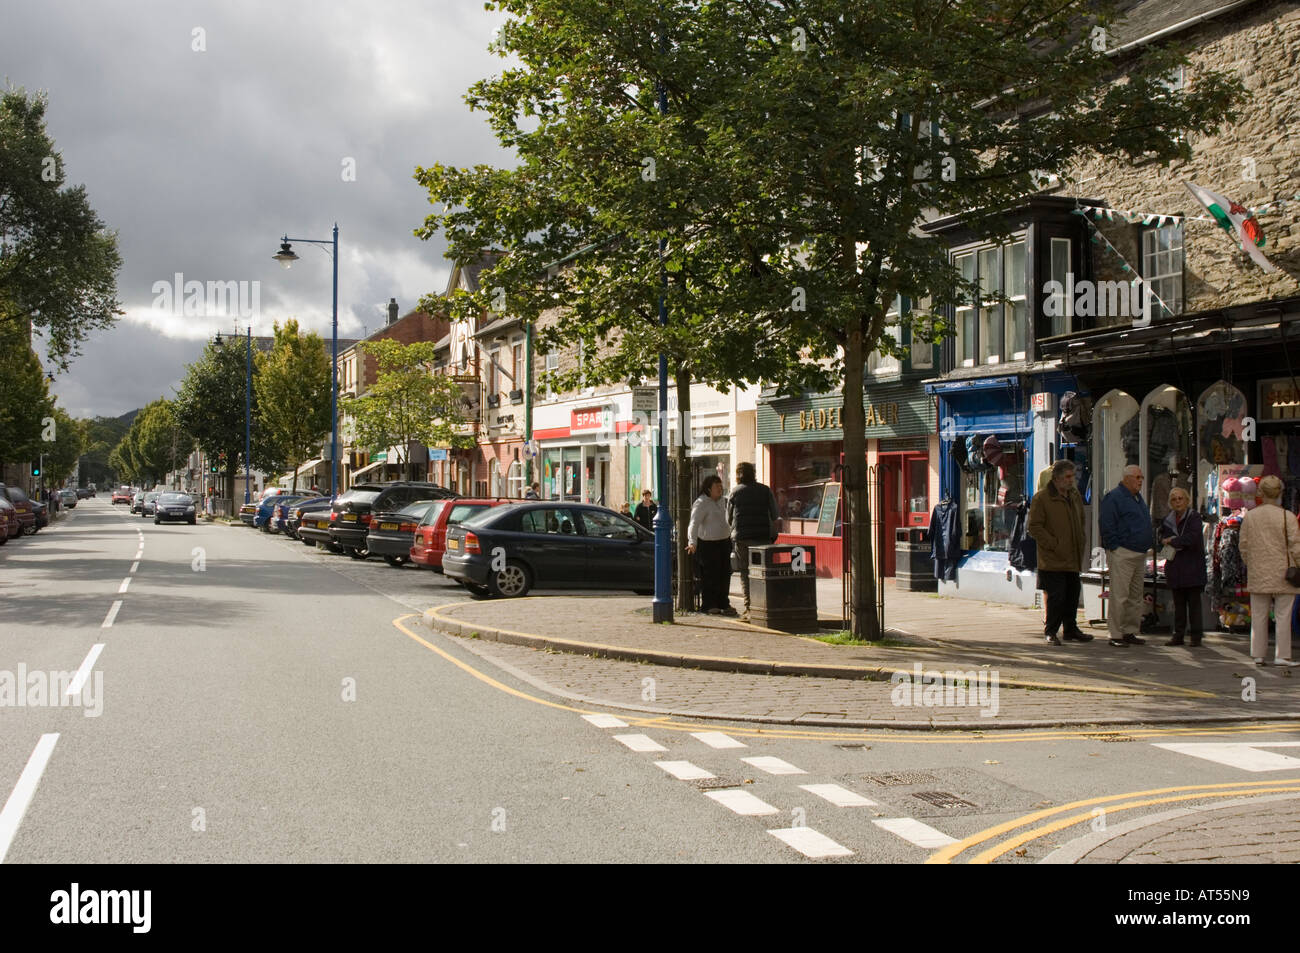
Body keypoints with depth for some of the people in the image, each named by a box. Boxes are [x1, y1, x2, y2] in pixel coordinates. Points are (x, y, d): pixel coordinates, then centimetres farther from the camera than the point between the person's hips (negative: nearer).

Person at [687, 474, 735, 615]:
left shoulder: (718, 501, 14)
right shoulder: (701, 503, -15)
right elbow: (694, 523, -25)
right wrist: (692, 542, -37)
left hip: (724, 542, 9)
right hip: (708, 544, -8)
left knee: (725, 574, 9)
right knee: (710, 576, -4)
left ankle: (724, 604, 18)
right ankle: (709, 605, 5)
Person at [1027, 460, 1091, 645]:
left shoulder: (1075, 496, 14)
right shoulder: (1041, 498, -9)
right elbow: (1034, 527, -11)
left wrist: (1082, 543, 14)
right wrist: (1054, 545, -15)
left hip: (1073, 559, 7)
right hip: (1053, 560, -7)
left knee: (1072, 595, 12)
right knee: (1056, 596, -6)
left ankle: (1071, 629, 25)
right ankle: (1049, 631, 7)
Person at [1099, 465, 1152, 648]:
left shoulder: (1138, 498, 19)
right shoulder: (1114, 498, -9)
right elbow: (1107, 527, -14)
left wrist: (1147, 547, 18)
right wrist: (1114, 549, -17)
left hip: (1140, 555, 9)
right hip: (1122, 555, -9)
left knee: (1135, 596, 11)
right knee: (1119, 596, -8)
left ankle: (1130, 632, 18)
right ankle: (1116, 635, -5)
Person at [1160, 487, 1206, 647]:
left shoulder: (1194, 517, -6)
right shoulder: (1168, 519, 11)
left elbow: (1192, 538, -17)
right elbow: (1162, 538, 15)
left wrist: (1171, 541, -8)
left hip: (1192, 566, -5)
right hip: (1175, 567, 5)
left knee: (1194, 601, -1)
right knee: (1178, 602, 9)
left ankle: (1195, 635, 4)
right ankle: (1178, 635, 13)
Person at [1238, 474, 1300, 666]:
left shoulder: (1249, 516, 0)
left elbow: (1243, 546, 5)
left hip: (1258, 573, 3)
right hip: (1282, 573, -3)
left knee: (1259, 616, 9)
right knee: (1283, 615, 2)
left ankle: (1258, 655, 12)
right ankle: (1282, 655, 1)